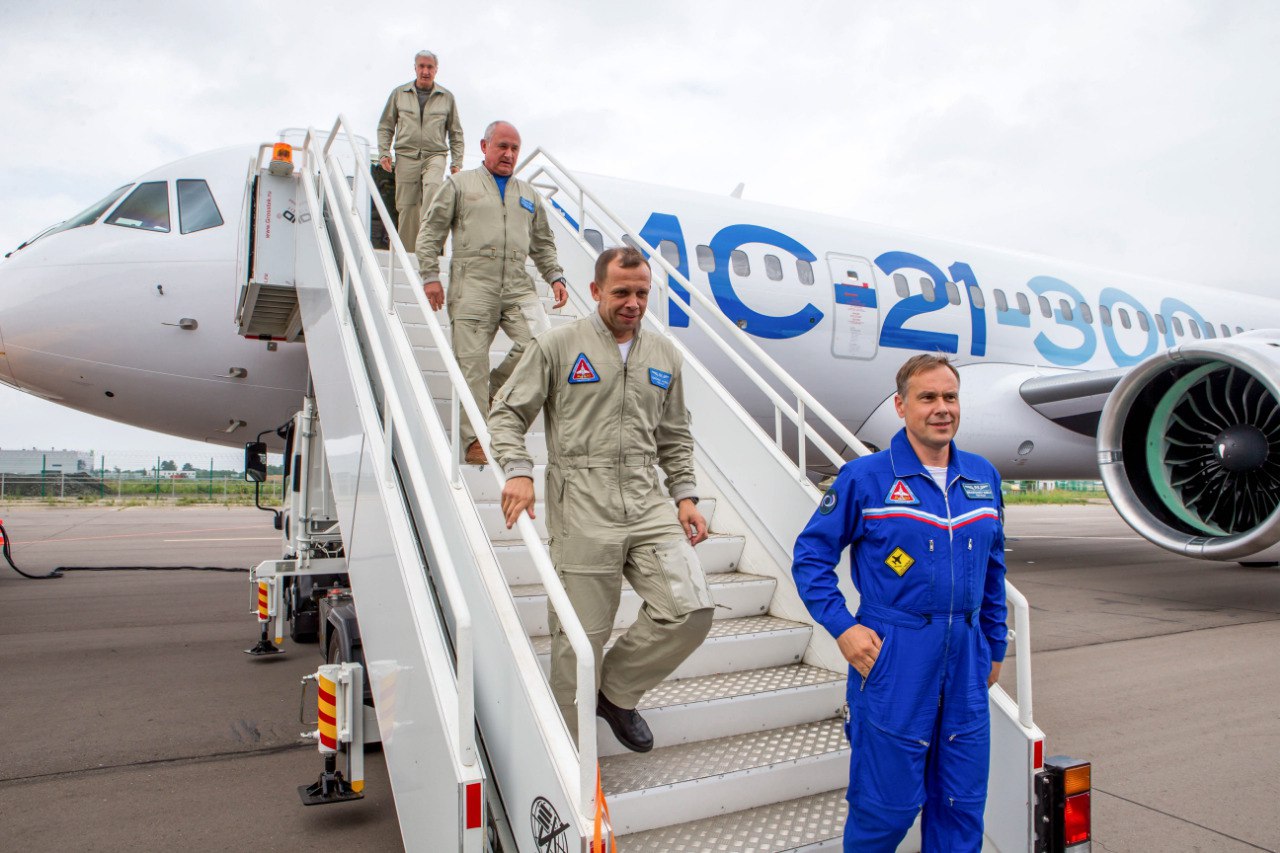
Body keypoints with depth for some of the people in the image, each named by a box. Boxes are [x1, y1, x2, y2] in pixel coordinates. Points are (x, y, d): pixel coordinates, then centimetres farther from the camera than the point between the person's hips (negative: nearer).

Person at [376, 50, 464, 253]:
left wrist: (457, 162, 8)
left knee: (433, 188, -29)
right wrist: (384, 153, 3)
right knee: (406, 206, -3)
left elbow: (455, 133, 15)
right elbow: (385, 126, 15)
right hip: (406, 155, 1)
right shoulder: (399, 94, 12)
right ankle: (406, 251, 5)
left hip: (435, 155, -1)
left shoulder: (447, 97, 11)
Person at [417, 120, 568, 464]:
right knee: (472, 361, -7)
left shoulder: (529, 195, 25)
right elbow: (431, 232, 9)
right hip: (473, 283, -3)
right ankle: (475, 439, -2)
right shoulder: (460, 184, 13)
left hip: (518, 285, 3)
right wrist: (431, 275, -1)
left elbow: (543, 244, 27)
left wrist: (555, 277, 12)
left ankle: (497, 389, 6)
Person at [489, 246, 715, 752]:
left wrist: (685, 495, 11)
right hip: (582, 507, -4)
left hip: (649, 503, 4)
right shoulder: (558, 346, 2)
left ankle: (616, 691, 19)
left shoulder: (664, 355, 16)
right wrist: (518, 470, -13)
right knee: (581, 636, 2)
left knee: (690, 611, -8)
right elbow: (506, 413, 3)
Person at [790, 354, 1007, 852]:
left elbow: (992, 567, 17)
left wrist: (994, 645, 17)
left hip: (966, 660, 5)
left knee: (963, 804, 15)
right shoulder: (865, 478, -8)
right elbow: (811, 555, -5)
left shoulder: (982, 477, 7)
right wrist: (842, 627, -12)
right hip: (893, 660, -5)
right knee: (887, 804, 5)